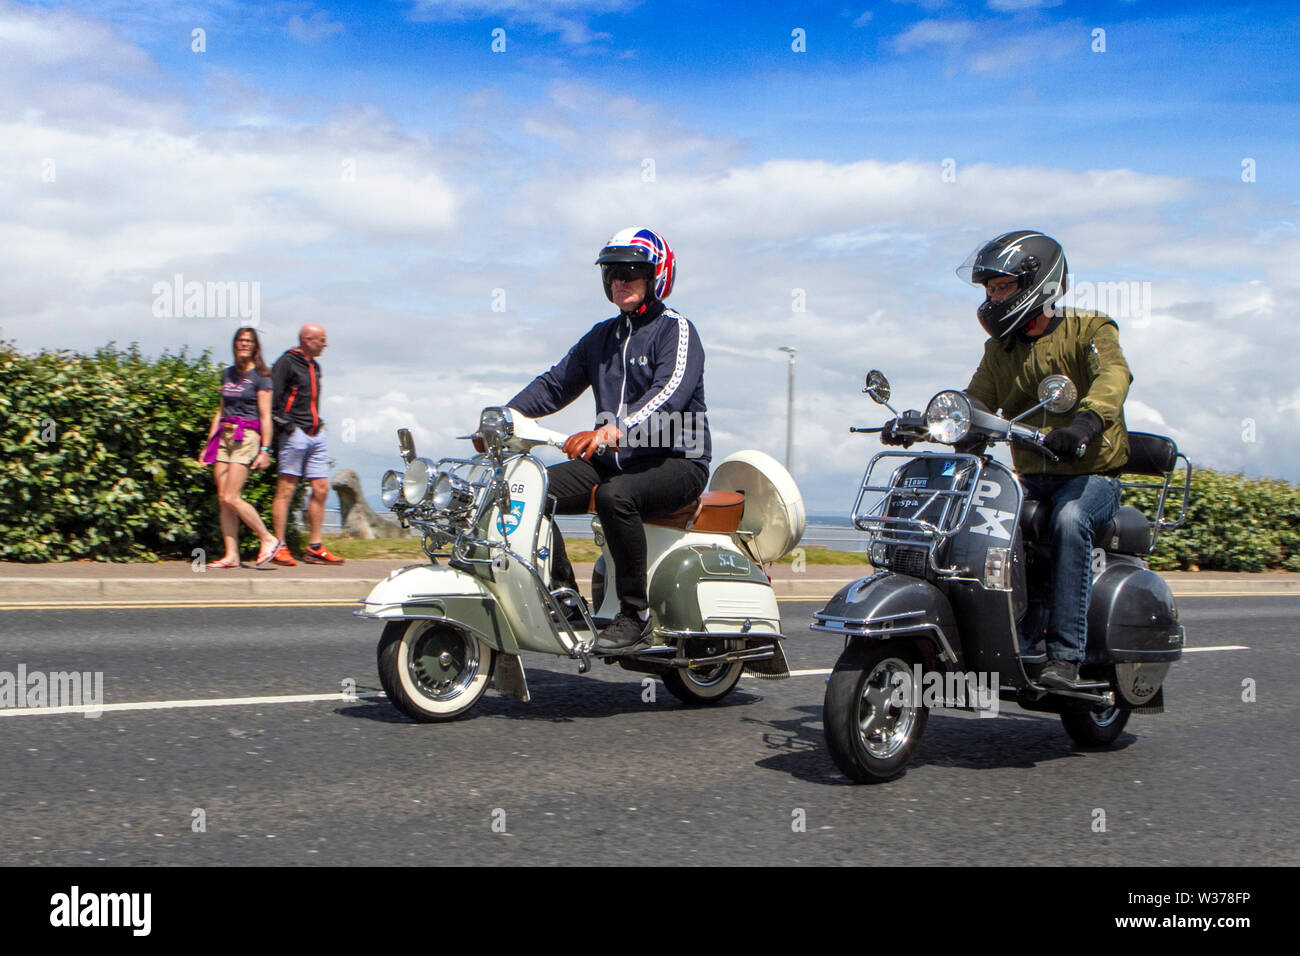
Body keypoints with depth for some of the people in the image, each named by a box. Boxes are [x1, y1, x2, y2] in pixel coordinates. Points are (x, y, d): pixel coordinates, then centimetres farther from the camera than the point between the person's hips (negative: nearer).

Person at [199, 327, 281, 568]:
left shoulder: (260, 376, -3)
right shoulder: (228, 374, 16)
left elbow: (265, 416, -7)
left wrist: (265, 449, -13)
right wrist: (209, 444, 18)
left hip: (246, 436, -7)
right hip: (224, 436, 7)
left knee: (231, 498, -14)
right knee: (222, 499, -1)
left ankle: (268, 539, -2)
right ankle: (231, 555, 1)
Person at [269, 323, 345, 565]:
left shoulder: (315, 366, 19)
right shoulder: (287, 362, -7)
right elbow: (273, 397, -14)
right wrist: (285, 423, -17)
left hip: (316, 435, 8)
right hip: (295, 434, -8)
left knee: (321, 489, 5)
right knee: (286, 489, -5)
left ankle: (315, 548, 10)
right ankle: (279, 548, -1)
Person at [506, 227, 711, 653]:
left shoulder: (676, 329, -6)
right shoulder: (602, 335, 17)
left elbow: (669, 393, -25)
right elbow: (555, 382, 18)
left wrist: (612, 431, -42)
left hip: (676, 461, -7)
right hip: (614, 461, 7)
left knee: (614, 495, -37)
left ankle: (635, 611, -24)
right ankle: (562, 591, -3)